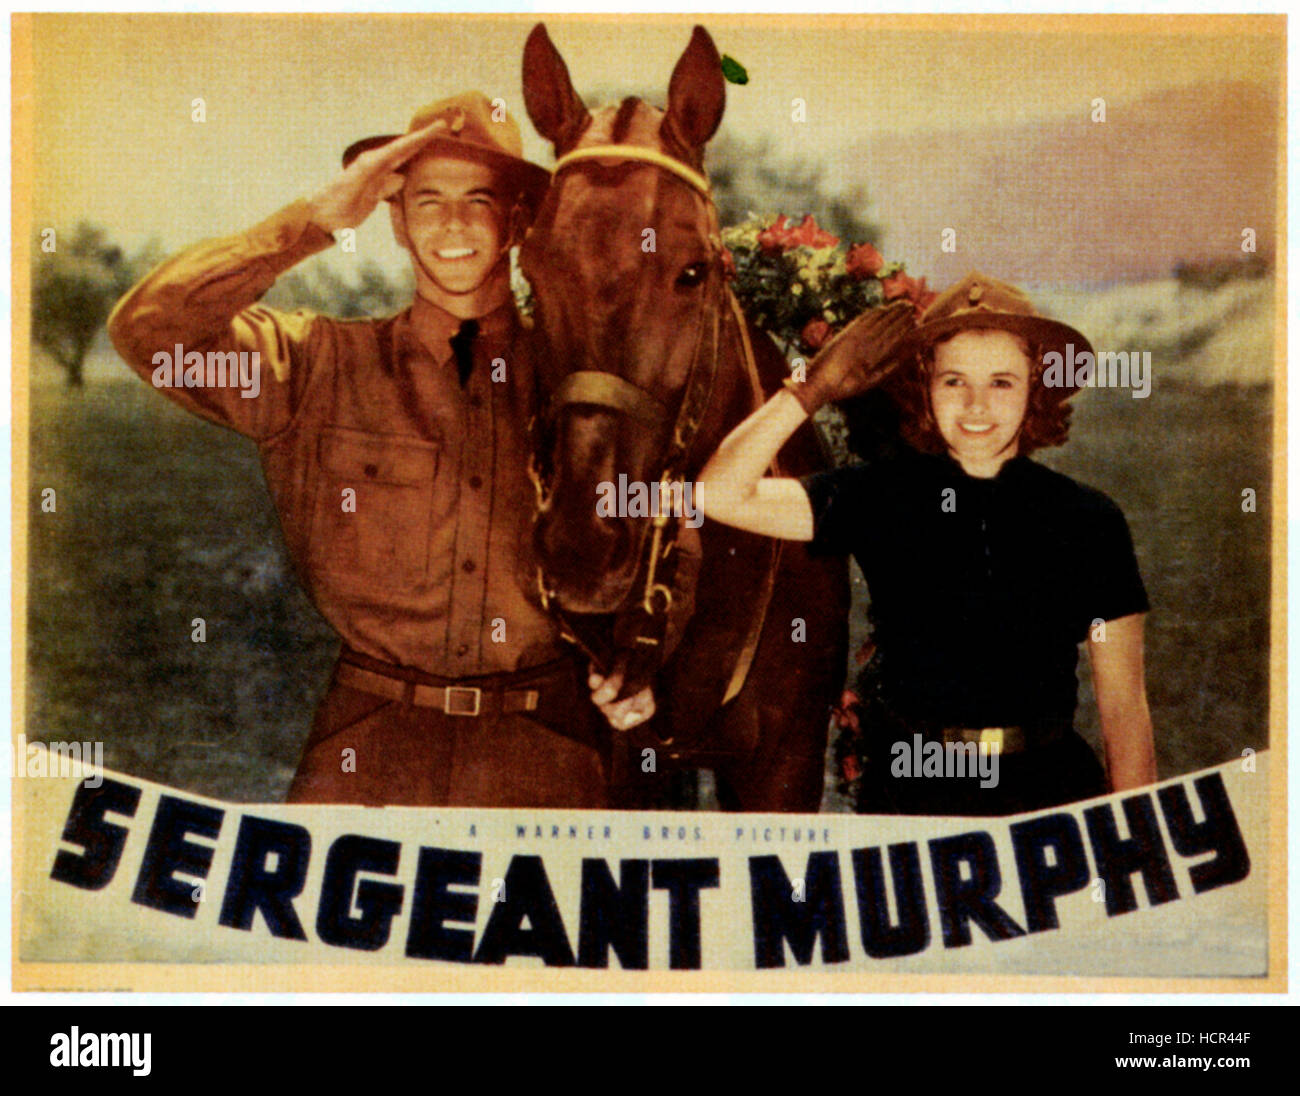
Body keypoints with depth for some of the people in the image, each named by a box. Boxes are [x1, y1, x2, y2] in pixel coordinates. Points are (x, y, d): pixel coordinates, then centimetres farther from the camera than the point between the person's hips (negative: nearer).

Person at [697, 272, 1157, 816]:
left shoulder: (1088, 521, 4)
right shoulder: (881, 496, 3)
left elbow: (1124, 705, 5)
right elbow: (721, 494, -6)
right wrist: (816, 386, -5)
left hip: (1049, 791, 1)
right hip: (908, 789, -1)